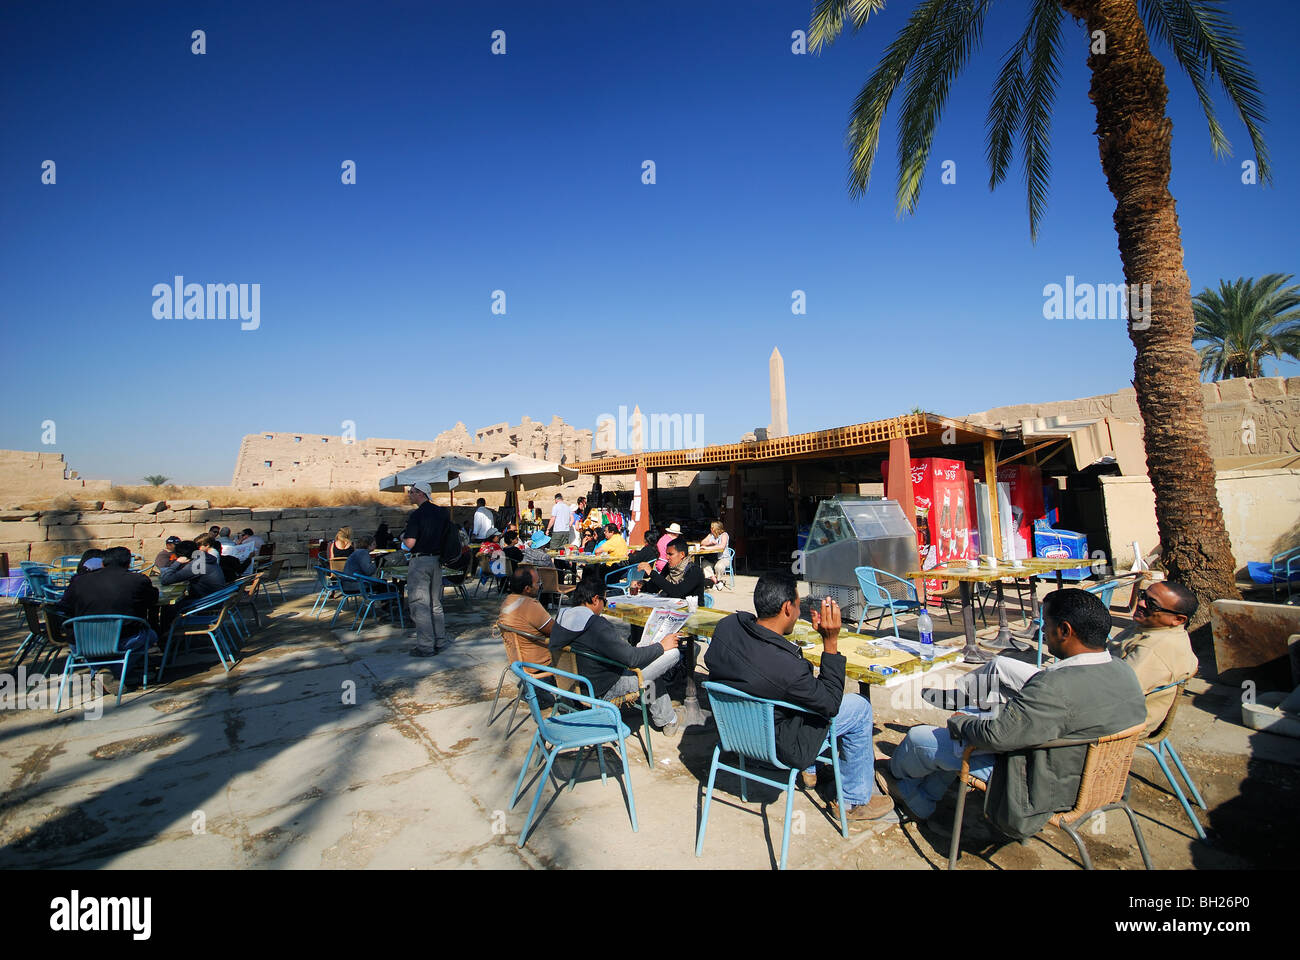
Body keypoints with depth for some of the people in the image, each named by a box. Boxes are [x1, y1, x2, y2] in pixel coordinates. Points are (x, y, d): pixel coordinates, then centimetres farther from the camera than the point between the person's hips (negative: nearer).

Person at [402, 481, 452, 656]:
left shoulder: (417, 514, -14)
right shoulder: (442, 512, 7)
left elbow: (410, 543, -18)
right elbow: (448, 535, 16)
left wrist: (403, 537, 2)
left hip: (420, 561, -7)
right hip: (437, 560, 7)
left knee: (420, 604, -1)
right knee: (435, 603, 15)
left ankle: (426, 646, 1)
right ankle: (441, 642, 19)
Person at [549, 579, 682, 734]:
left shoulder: (561, 619, -2)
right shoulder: (596, 625, -28)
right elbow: (632, 658, -26)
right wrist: (661, 646, -10)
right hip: (603, 690, -9)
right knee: (673, 653, -4)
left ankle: (664, 719, 40)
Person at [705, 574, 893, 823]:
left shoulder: (725, 625, -19)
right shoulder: (788, 667, -37)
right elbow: (831, 705, -18)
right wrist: (831, 641, -24)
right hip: (774, 745, -7)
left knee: (811, 682, 28)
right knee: (860, 707, 8)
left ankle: (810, 769, 44)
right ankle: (854, 801, 25)